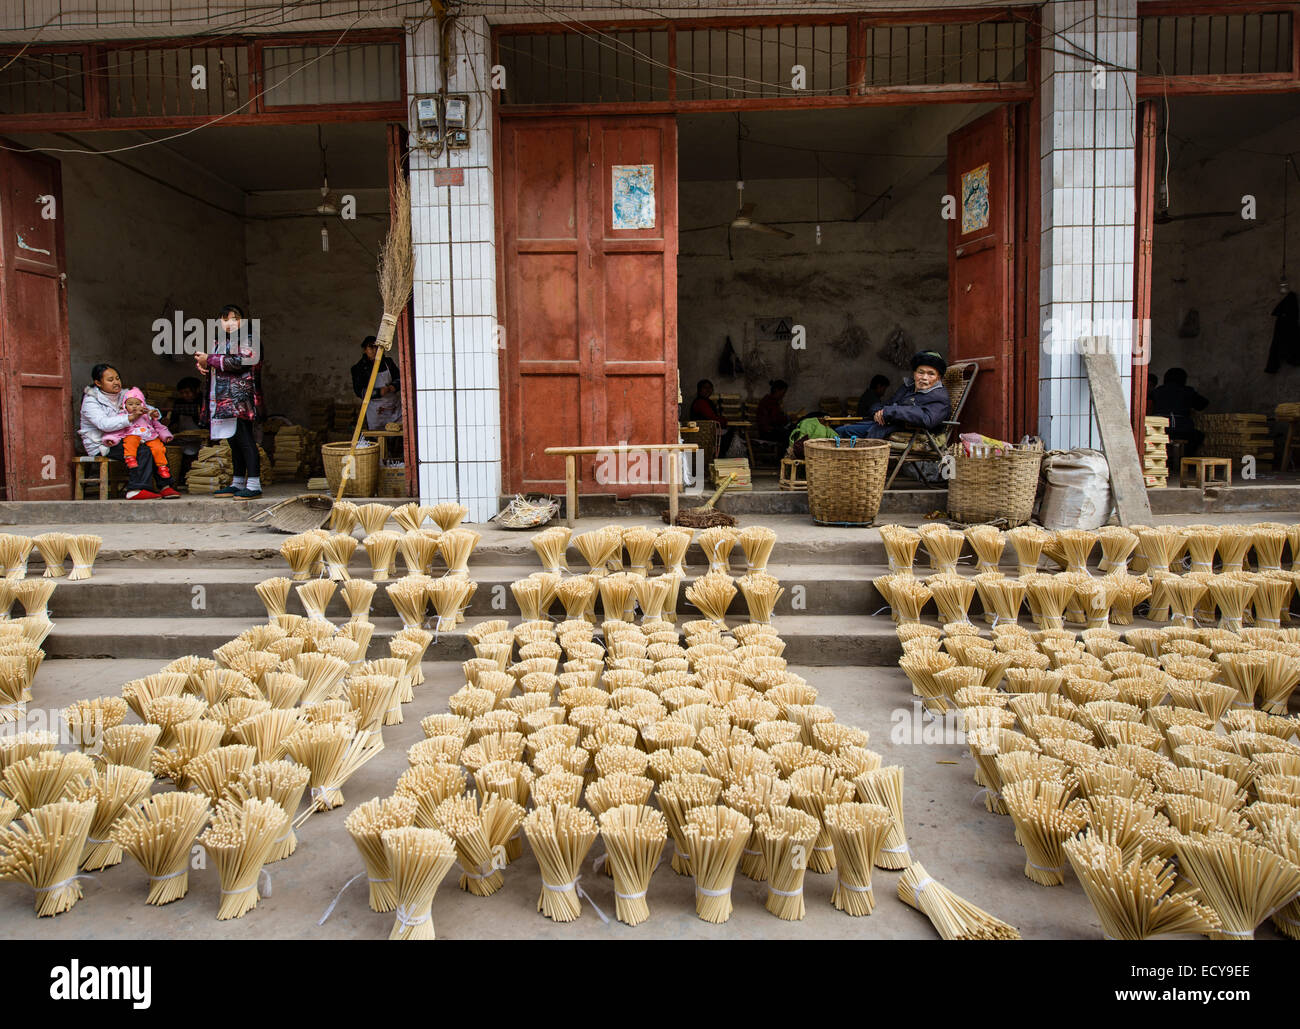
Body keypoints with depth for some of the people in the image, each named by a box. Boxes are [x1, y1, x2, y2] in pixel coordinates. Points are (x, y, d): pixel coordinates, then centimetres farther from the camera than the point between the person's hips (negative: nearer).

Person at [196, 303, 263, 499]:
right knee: (234, 441, 12)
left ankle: (254, 484, -13)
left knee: (245, 440, -12)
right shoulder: (220, 342, 21)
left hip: (240, 399, -9)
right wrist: (201, 363, 5)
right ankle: (238, 483, 17)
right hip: (223, 400, 9)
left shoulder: (247, 340, -4)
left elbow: (237, 361, -18)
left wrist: (209, 359, -13)